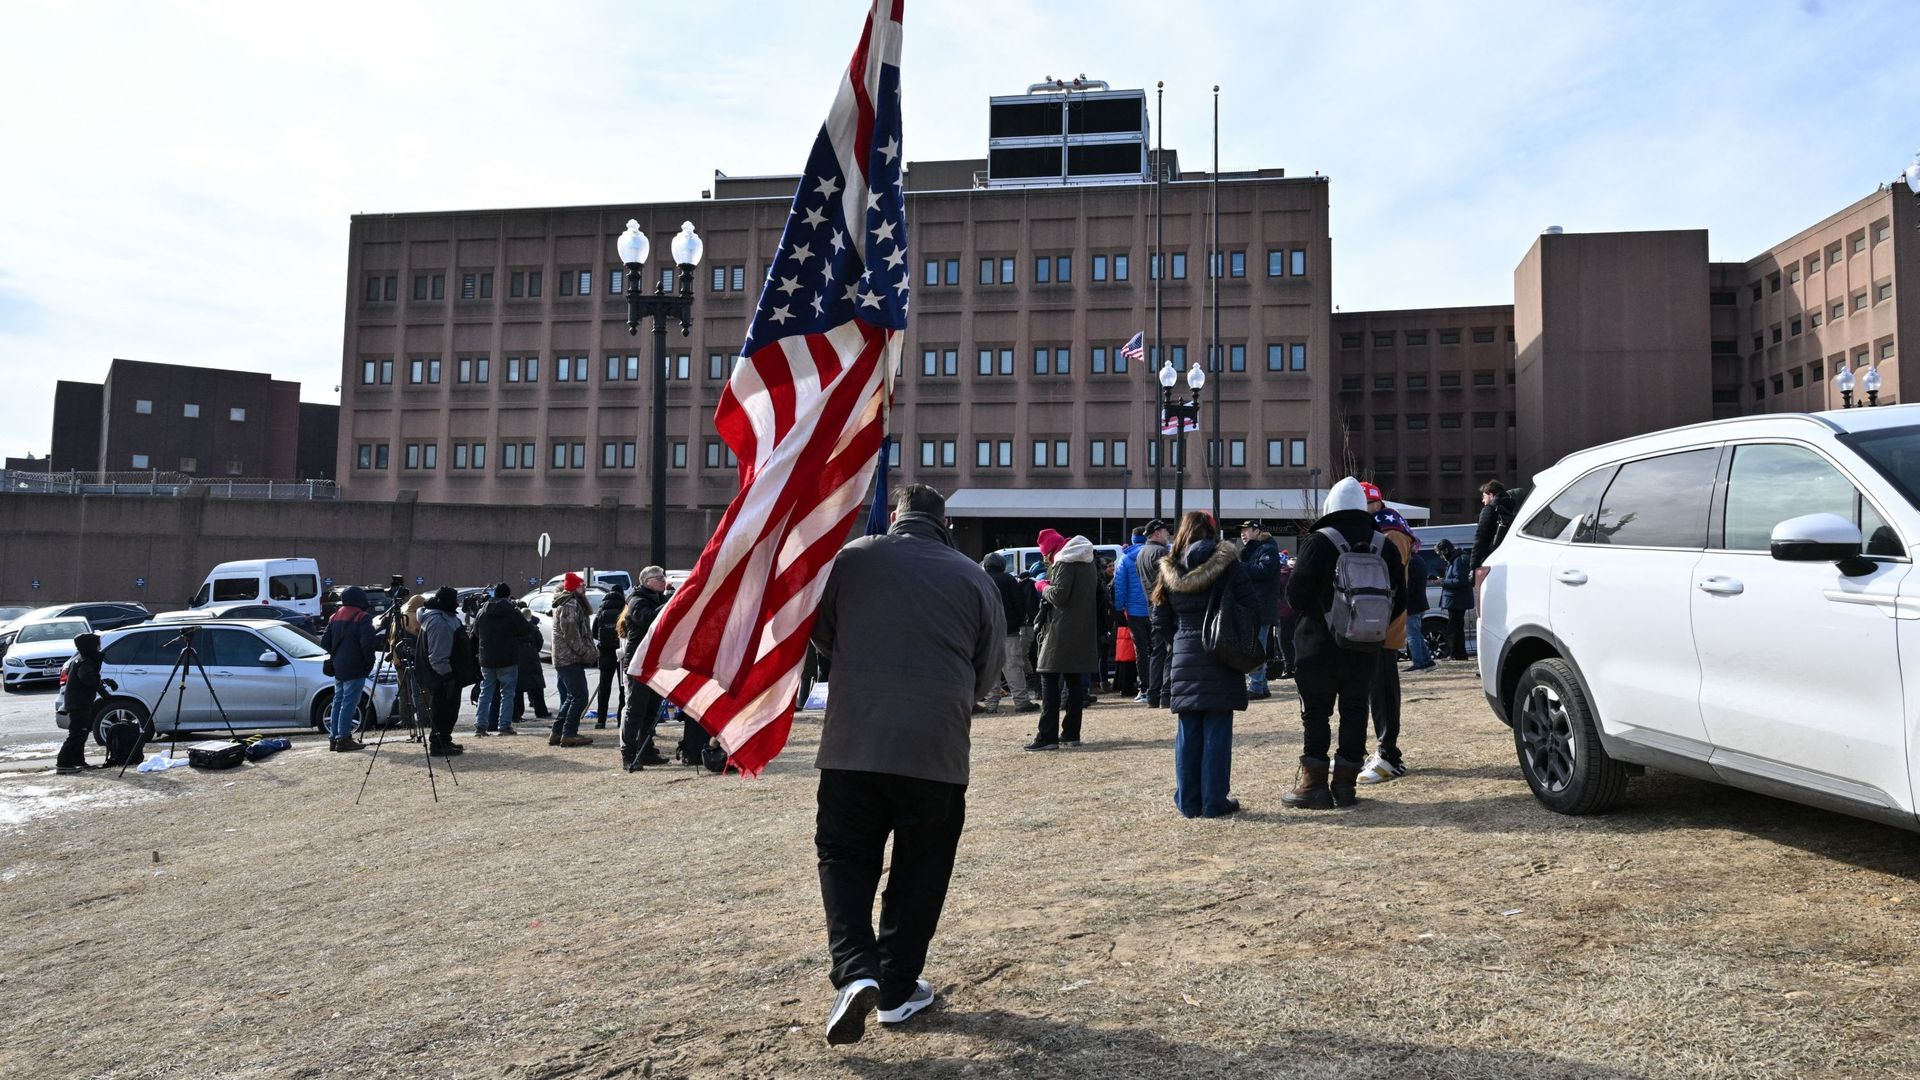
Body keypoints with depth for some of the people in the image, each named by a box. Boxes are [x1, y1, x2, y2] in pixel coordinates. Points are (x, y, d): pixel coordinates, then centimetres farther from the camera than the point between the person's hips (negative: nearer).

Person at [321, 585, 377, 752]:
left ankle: (334, 737, 17)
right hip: (355, 668, -8)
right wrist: (370, 659, -7)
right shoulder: (362, 617, -12)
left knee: (338, 701, 14)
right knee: (349, 702, -6)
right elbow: (367, 643, -21)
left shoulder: (335, 616, 13)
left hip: (338, 667, 8)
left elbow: (324, 642, 13)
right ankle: (343, 738, -5)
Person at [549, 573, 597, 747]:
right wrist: (589, 653, -16)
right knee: (579, 697, -8)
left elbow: (582, 633, 23)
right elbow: (572, 635, -20)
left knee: (569, 698, 15)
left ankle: (557, 733, 16)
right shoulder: (570, 605, -14)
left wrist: (592, 651, 15)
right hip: (571, 659, -11)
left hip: (563, 659, 11)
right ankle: (569, 734, -6)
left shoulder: (570, 604, 21)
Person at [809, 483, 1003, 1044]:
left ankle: (855, 972, -5)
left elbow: (821, 635, 14)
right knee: (920, 869, 15)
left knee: (845, 857, 12)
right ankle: (898, 989, 21)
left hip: (854, 741, 0)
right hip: (938, 747, 1)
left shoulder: (852, 557, 1)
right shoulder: (974, 577, 4)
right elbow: (989, 668, 10)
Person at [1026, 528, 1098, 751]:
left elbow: (1059, 595, -18)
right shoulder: (1088, 564, 17)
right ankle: (1071, 734, 15)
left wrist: (1044, 588, 1)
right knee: (1075, 682, 12)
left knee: (1049, 682, -6)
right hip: (1083, 633, 9)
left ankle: (1048, 736, -9)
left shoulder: (1064, 563, -11)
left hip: (1061, 634, -9)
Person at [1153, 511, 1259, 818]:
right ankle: (1214, 802, 5)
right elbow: (1253, 607, -5)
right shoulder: (1229, 564, -4)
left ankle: (1188, 801, 13)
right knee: (1217, 731, 2)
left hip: (1184, 659, 3)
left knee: (1188, 732, 9)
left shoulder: (1170, 571, 4)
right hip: (1221, 661, -3)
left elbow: (1161, 619, 8)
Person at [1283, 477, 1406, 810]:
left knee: (1316, 712, 3)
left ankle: (1314, 784, 3)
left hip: (1321, 645, -4)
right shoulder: (1384, 546, 3)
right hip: (1366, 648, 4)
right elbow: (1399, 599, 5)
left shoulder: (1319, 542, -12)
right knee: (1354, 710, 11)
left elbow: (1296, 592, -16)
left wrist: (1310, 614, 4)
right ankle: (1345, 782, 14)